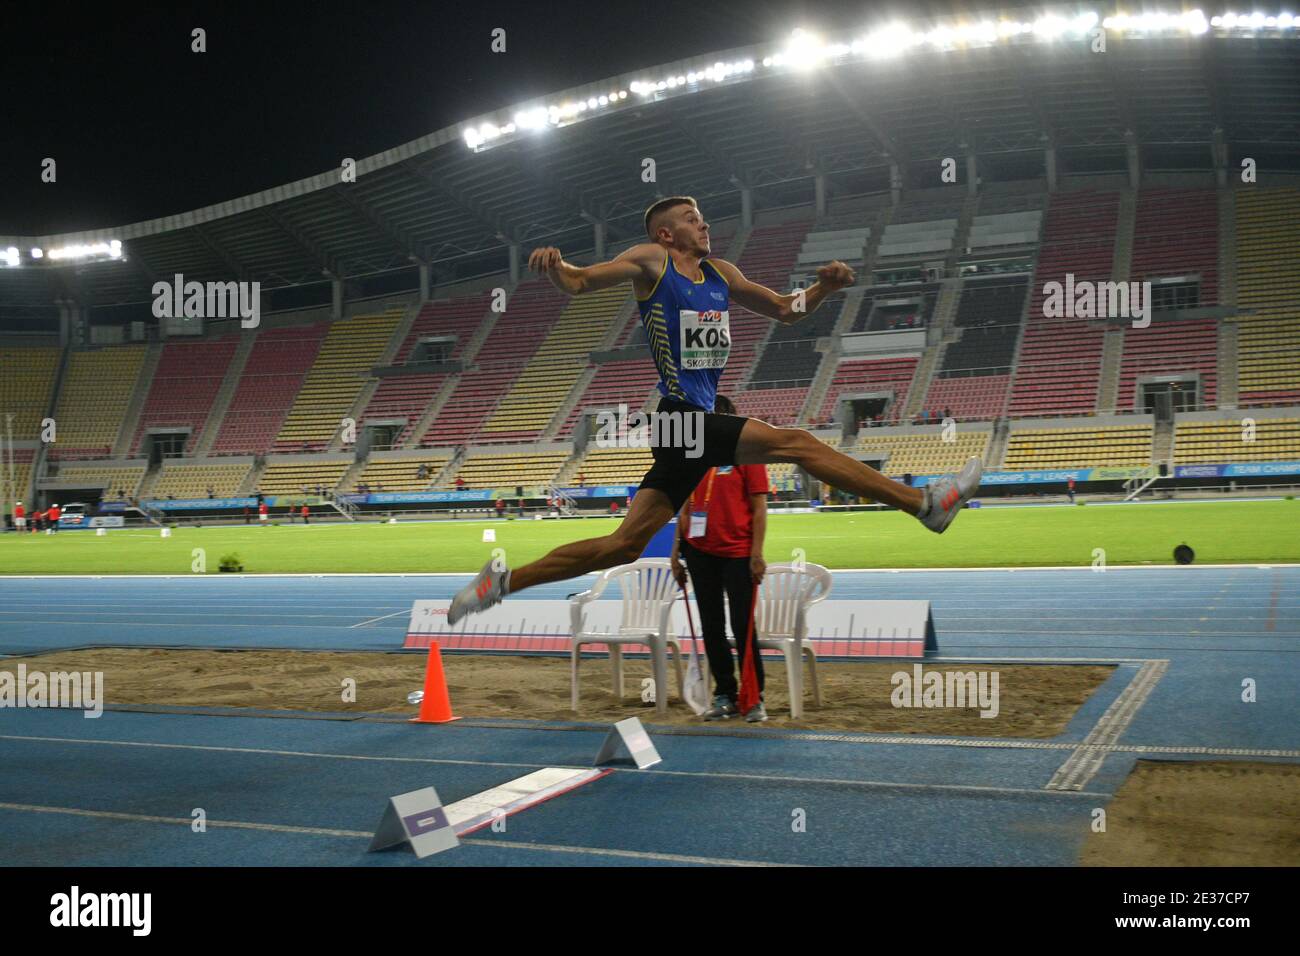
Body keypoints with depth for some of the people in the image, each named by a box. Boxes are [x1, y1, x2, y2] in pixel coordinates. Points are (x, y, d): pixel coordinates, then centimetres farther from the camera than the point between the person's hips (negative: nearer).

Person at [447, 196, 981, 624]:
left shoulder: (720, 274, 22)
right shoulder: (651, 261, 3)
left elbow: (785, 311, 28)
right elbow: (577, 283, -3)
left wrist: (823, 287, 8)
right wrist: (553, 267, -27)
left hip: (694, 425, 9)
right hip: (684, 418, -9)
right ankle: (926, 503, -13)